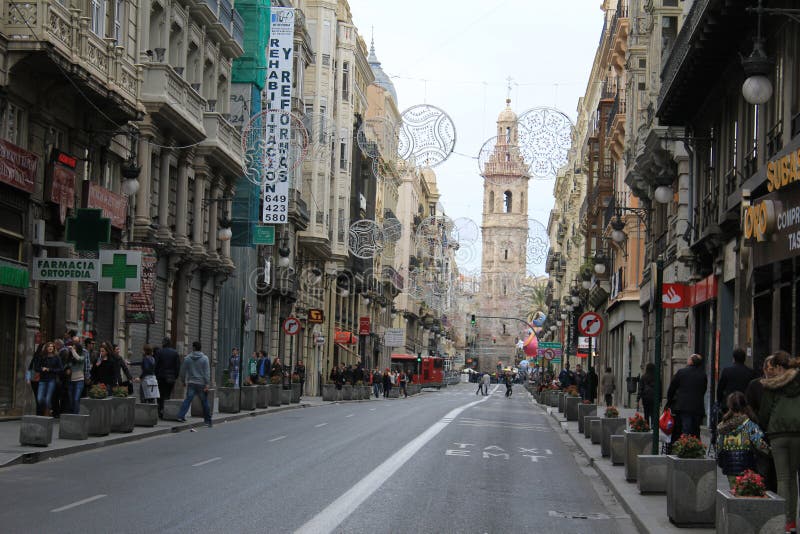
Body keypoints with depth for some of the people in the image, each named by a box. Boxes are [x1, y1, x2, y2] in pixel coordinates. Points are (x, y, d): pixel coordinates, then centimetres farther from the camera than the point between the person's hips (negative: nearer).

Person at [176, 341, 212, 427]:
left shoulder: (187, 358, 2)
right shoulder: (204, 358, -4)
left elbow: (183, 371, 9)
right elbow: (207, 372, -9)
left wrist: (183, 381, 22)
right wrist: (207, 384, -10)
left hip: (191, 383, 1)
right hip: (201, 384, -1)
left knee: (187, 400, 0)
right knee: (205, 403, 6)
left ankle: (181, 416, -15)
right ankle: (207, 421, 11)